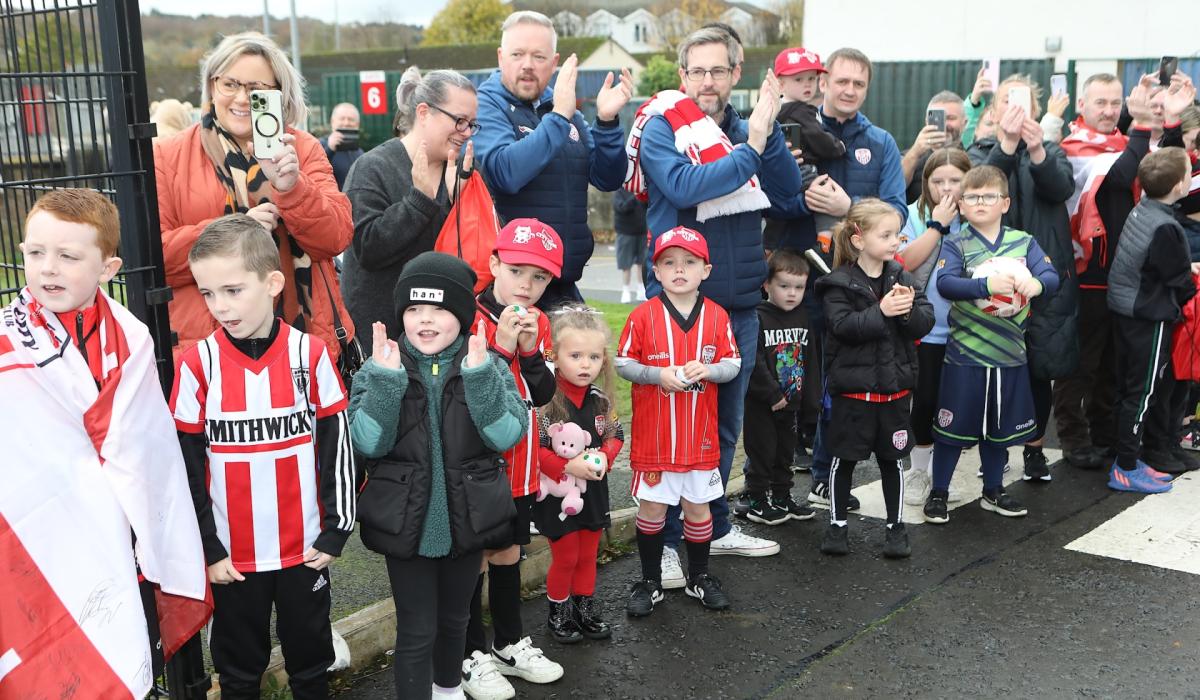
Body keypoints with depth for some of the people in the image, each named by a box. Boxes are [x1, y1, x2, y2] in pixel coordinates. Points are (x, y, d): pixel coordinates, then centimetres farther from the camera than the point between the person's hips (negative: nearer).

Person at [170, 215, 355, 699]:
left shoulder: (310, 355, -8)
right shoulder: (197, 364, -9)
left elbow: (336, 446, -2)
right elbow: (186, 465, -3)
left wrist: (336, 531, -2)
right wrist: (207, 547, -3)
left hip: (305, 548, 0)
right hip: (232, 554, 0)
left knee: (311, 659, 17)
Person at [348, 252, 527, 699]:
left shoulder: (489, 367, -5)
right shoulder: (380, 369, -6)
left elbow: (507, 435, -18)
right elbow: (368, 442, -16)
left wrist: (479, 374, -28)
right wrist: (386, 378, -27)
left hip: (467, 520, 2)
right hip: (406, 523, -2)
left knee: (455, 617, 22)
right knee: (417, 630, 4)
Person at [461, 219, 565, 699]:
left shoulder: (537, 322, 5)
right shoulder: (470, 318, -16)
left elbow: (543, 394, 0)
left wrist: (530, 349, -16)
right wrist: (501, 347, -28)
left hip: (520, 465, 6)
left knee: (507, 553, 19)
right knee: (471, 559, 7)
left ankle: (510, 644, 34)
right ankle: (473, 655, 21)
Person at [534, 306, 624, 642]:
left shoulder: (600, 400, 0)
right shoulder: (545, 401, -19)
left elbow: (616, 435, 7)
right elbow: (532, 448, -23)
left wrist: (604, 456, -13)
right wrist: (568, 466, -28)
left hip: (594, 491, 5)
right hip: (557, 494, -5)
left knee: (588, 555, 18)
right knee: (565, 558, 8)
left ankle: (585, 609, 34)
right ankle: (558, 613, 28)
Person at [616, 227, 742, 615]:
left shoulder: (717, 316, -1)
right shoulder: (642, 316, -7)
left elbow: (733, 364, 3)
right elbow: (623, 364, -4)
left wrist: (708, 370, -18)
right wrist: (658, 374, -20)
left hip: (700, 437, 2)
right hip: (654, 437, -2)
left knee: (698, 506, 13)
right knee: (651, 507, 8)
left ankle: (699, 577, 31)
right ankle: (650, 582, 23)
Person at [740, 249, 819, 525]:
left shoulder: (804, 318, 5)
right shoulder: (758, 318, -15)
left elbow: (812, 361, 10)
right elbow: (754, 361, -21)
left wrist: (811, 401, 7)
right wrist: (772, 394, -20)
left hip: (791, 401, 6)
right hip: (761, 402, -6)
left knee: (786, 451, 17)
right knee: (762, 451, 2)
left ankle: (782, 496, 30)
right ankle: (757, 501, 13)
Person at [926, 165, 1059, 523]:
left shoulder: (1023, 242, 3)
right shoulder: (956, 244, -5)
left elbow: (1052, 276, -8)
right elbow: (945, 283, -22)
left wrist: (1036, 283, -31)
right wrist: (987, 285, -36)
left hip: (1010, 355, 4)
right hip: (965, 355, -3)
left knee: (1000, 426, 17)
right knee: (954, 426, 4)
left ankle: (993, 491, 34)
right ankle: (938, 493, 18)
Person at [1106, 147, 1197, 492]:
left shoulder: (1140, 210, 1)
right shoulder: (1166, 228, -23)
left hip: (1125, 309, 8)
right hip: (1149, 317, -8)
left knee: (1129, 387, 15)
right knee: (1143, 391, 1)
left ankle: (1128, 456, 27)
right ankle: (1126, 470, 8)